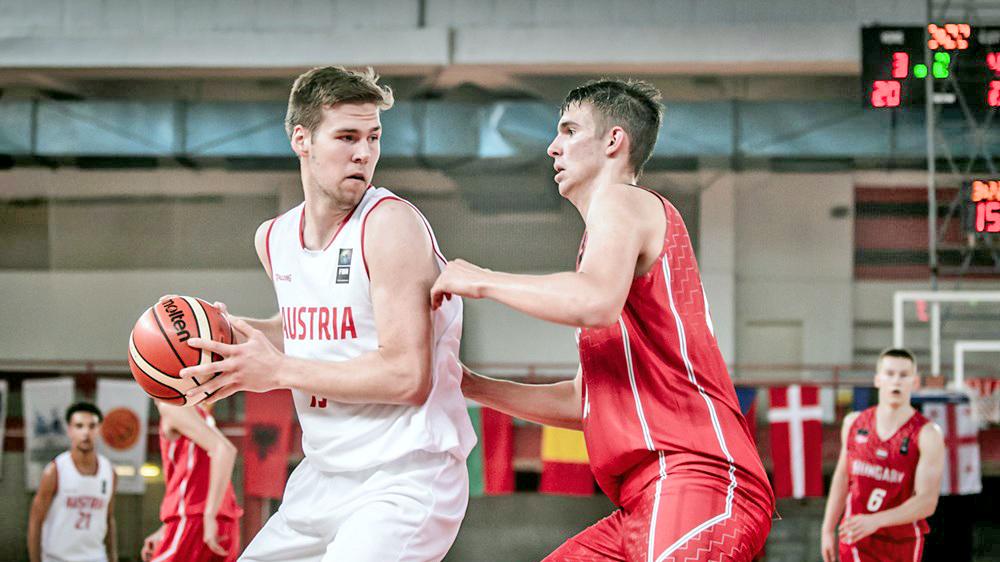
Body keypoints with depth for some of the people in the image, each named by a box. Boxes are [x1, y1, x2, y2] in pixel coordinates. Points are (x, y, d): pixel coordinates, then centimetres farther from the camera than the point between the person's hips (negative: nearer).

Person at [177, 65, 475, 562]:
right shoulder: (273, 238, 7)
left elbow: (408, 378, -22)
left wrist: (280, 372, -17)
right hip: (324, 477, 8)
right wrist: (234, 332, 8)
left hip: (406, 479, -8)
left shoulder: (391, 224, -16)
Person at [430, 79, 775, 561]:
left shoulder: (621, 201, 0)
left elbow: (596, 302, -25)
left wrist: (481, 281, -11)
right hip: (648, 500, 11)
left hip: (693, 481, -11)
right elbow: (582, 403, 31)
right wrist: (471, 386, 29)